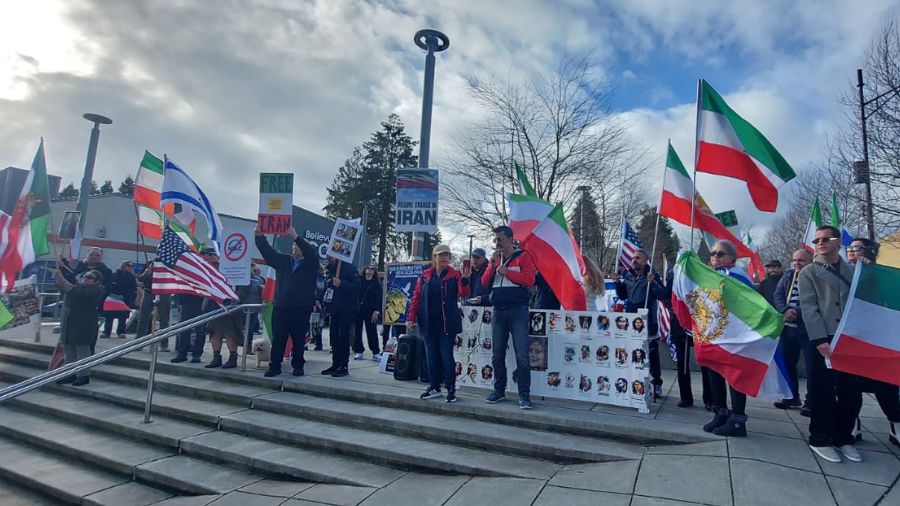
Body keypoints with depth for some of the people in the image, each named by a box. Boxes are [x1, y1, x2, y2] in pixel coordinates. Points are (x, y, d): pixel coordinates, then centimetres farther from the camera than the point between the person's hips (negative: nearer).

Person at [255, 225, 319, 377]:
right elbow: (268, 252, 8)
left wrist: (296, 237, -27)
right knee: (278, 339, 4)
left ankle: (298, 366, 15)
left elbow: (312, 252, -16)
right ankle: (274, 366, 11)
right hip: (280, 306, 3)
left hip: (301, 309, -3)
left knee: (298, 339, 4)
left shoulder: (310, 263, 3)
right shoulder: (283, 260, 16)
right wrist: (259, 236, -7)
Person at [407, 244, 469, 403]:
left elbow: (463, 293, -14)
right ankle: (435, 388, 20)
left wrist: (465, 279, -30)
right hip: (429, 323, 3)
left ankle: (451, 388, 8)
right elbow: (416, 298, 8)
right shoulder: (425, 276, 8)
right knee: (431, 356, 9)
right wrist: (411, 317, 2)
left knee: (446, 356, -3)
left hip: (447, 323, -3)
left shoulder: (455, 275, 1)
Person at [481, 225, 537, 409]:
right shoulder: (495, 258, 16)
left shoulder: (523, 256, 1)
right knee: (497, 355, 11)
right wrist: (492, 264, -3)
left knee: (522, 355, -7)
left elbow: (529, 279, -12)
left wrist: (506, 271, -12)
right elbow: (485, 282, 10)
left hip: (517, 311, -5)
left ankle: (524, 395, -1)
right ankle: (499, 390, 22)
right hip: (498, 311, 6)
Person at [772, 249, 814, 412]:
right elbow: (777, 295, 4)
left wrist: (796, 313, -19)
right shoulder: (788, 276, 12)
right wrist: (785, 311, -13)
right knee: (787, 363, 13)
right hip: (788, 327, 6)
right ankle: (792, 397, 26)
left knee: (812, 366, -2)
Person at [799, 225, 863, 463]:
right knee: (824, 392, 0)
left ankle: (843, 438, 21)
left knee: (852, 392, 7)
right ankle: (820, 439, 12)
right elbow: (808, 307, -5)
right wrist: (820, 339, -14)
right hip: (825, 340, -4)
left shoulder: (853, 271, 17)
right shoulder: (809, 272, 4)